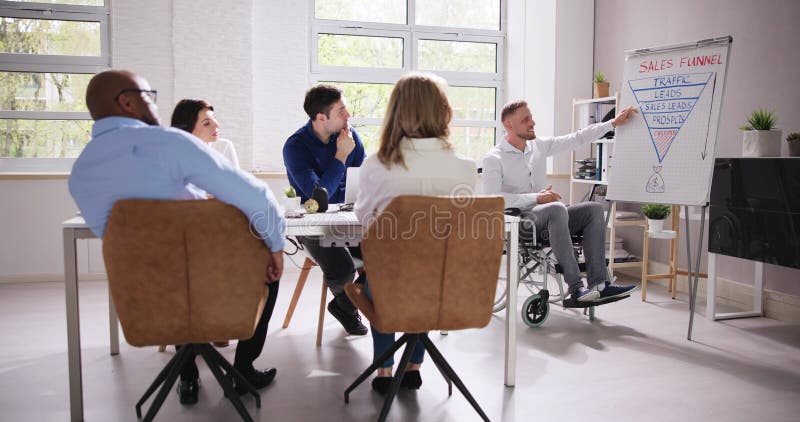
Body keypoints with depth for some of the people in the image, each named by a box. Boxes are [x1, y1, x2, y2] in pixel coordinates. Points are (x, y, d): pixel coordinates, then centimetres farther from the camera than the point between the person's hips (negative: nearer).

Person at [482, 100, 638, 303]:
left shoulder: (539, 145, 14)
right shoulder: (494, 158, -7)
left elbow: (577, 138, 19)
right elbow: (492, 199, -19)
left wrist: (614, 123, 17)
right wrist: (536, 198, -19)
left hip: (543, 218, 8)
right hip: (515, 222, -7)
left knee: (593, 209, -9)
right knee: (556, 208, -34)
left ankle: (598, 284, -18)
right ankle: (575, 288, -36)